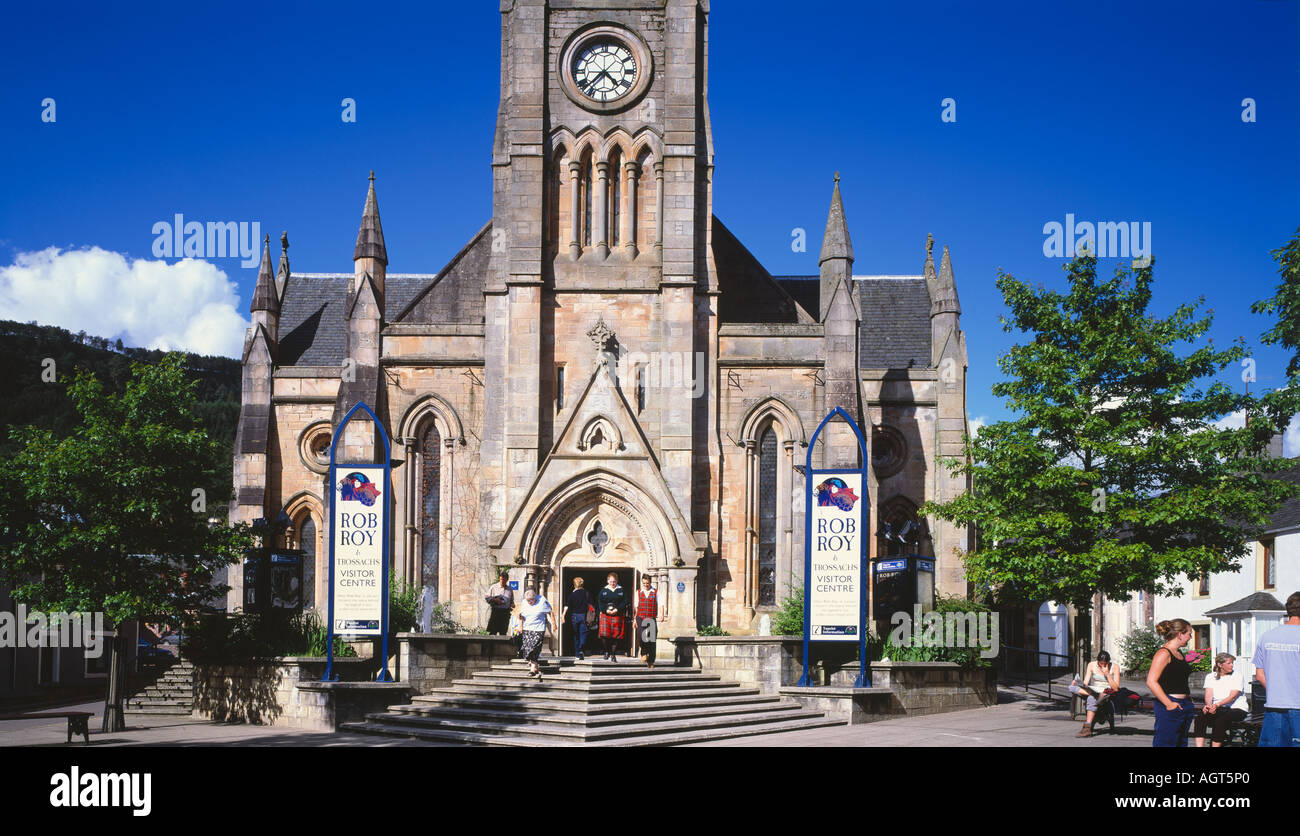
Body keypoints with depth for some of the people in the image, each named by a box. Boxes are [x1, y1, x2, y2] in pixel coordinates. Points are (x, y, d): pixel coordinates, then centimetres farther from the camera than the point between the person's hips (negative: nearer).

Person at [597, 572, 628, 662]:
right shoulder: (603, 590, 9)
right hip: (605, 615, 0)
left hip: (617, 615, 0)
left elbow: (625, 602, 2)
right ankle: (607, 651, 11)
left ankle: (613, 655, 8)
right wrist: (606, 610, -12)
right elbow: (599, 602, 4)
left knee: (616, 636, -2)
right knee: (604, 635, -12)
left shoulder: (621, 590, 8)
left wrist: (617, 609, -13)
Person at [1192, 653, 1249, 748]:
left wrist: (1217, 705, -27)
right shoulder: (1210, 676, 10)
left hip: (1236, 708, -3)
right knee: (1200, 717, -27)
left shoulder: (1237, 675, 1)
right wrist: (1209, 705, -27)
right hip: (1217, 708, 3)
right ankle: (1199, 746, -36)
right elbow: (1208, 695, -3)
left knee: (1221, 720, -35)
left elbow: (1232, 696, -11)